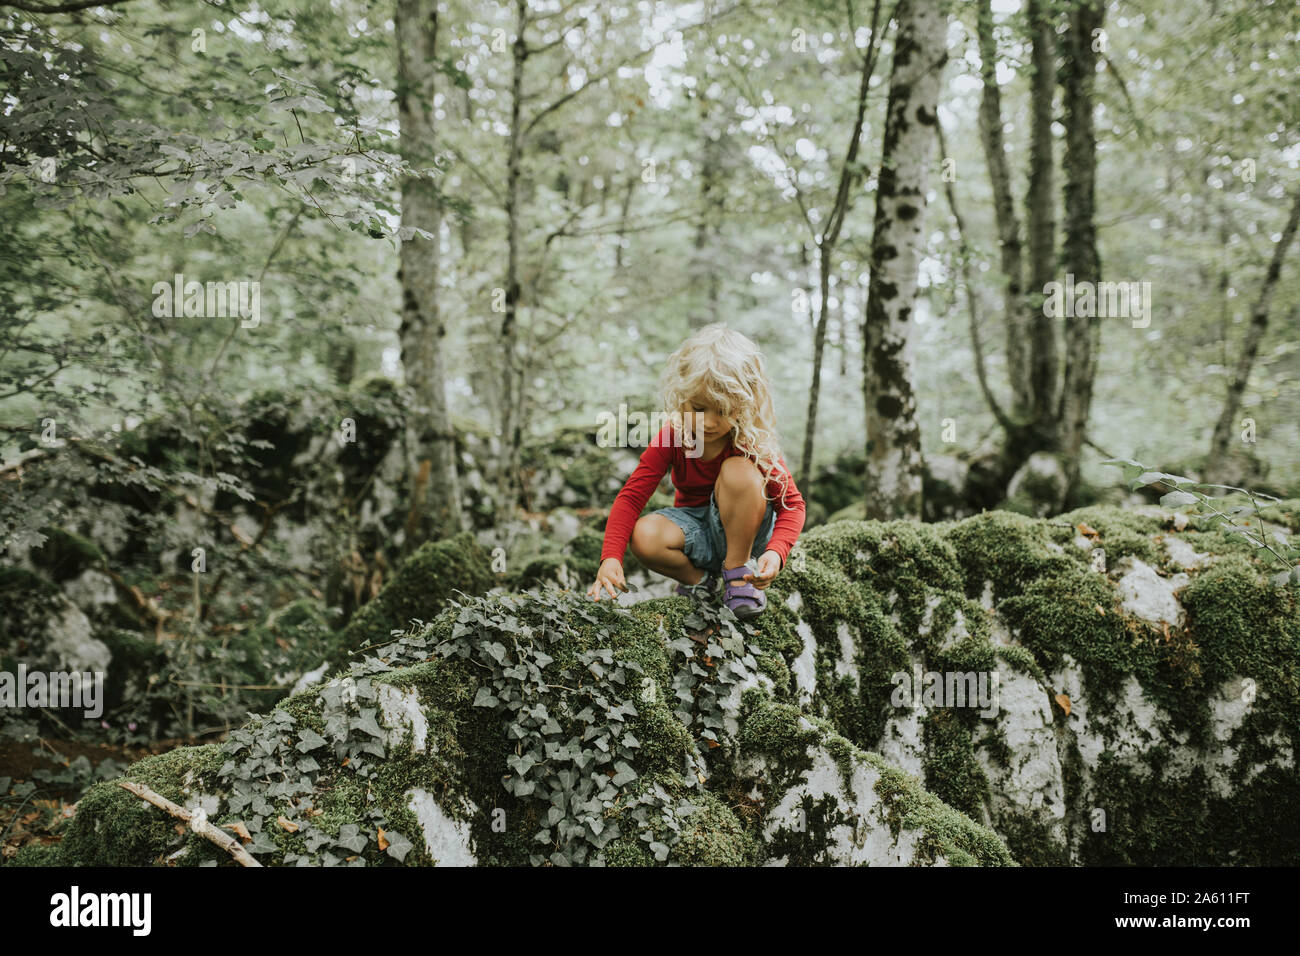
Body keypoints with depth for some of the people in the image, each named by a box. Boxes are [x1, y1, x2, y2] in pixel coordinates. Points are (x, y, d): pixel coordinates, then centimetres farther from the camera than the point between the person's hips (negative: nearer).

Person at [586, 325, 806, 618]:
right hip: (696, 533, 1)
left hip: (742, 531, -1)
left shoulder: (753, 443, -19)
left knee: (738, 470, -31)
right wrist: (611, 557, -32)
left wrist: (775, 552, -37)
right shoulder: (672, 438, -14)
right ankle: (699, 579, 0)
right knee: (644, 536, -31)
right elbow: (631, 495, -17)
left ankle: (738, 571, -13)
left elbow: (792, 504, -16)